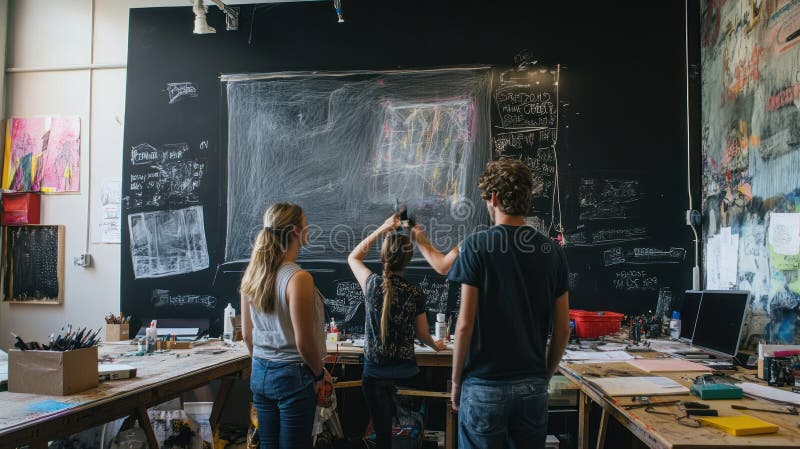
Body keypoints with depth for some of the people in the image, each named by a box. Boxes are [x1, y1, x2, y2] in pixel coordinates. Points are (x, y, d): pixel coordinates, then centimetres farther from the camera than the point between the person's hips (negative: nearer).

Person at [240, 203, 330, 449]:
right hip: (293, 376, -7)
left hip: (259, 374, 7)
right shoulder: (298, 278, -21)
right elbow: (304, 342, -18)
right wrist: (319, 373, -2)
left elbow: (247, 334, 9)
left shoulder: (252, 272, 0)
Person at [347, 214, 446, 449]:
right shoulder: (415, 293, -9)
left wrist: (382, 229, 8)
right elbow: (422, 334, 3)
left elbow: (353, 257, 10)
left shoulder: (373, 283, -10)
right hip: (405, 371, 0)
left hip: (375, 372, 0)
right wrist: (435, 345, 25)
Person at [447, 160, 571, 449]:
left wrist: (456, 381, 0)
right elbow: (562, 330, 4)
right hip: (533, 386, 4)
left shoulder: (476, 245, -11)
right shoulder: (552, 251, 1)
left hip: (484, 385, -4)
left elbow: (465, 324, -13)